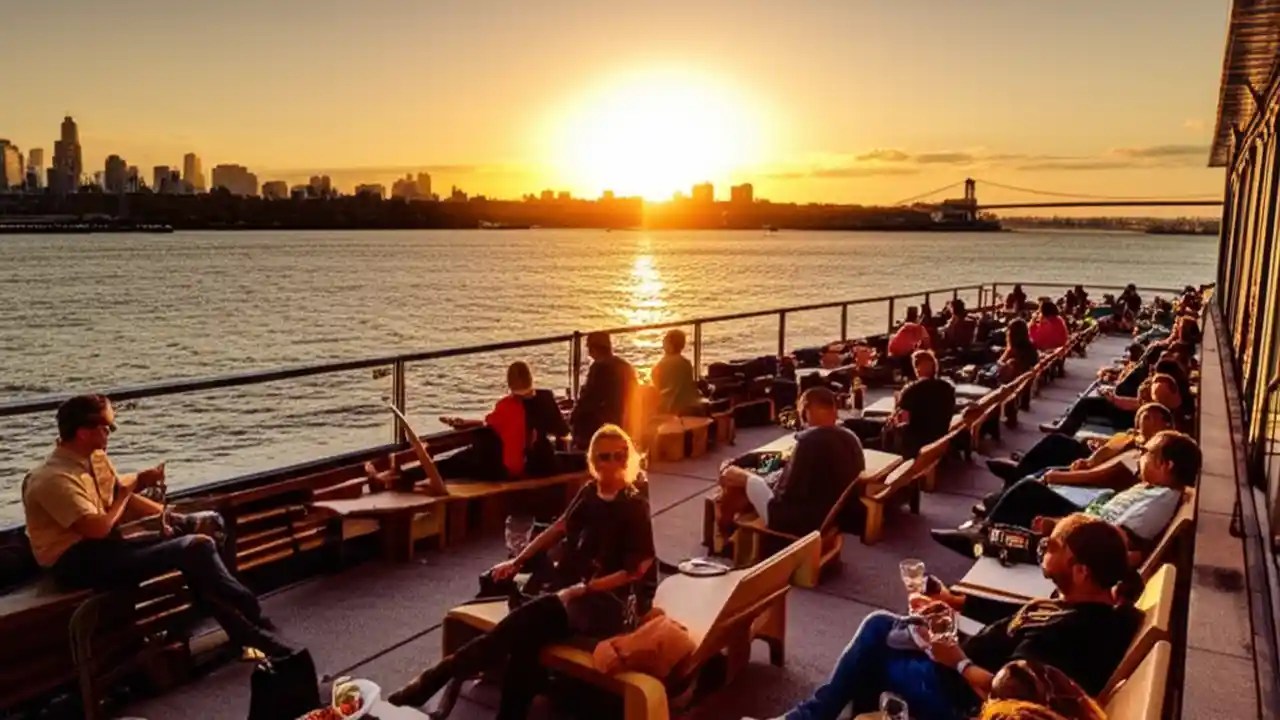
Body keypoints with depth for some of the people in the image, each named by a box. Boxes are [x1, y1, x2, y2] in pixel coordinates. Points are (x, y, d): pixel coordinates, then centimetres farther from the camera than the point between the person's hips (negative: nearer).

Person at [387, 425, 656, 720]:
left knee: (523, 622, -29)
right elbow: (560, 529, 21)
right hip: (570, 586, 6)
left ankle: (435, 677, -26)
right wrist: (516, 561, 15)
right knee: (525, 636, -28)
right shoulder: (589, 492, 9)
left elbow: (637, 569, -10)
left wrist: (584, 589, -17)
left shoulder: (634, 507, -9)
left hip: (606, 600, -6)